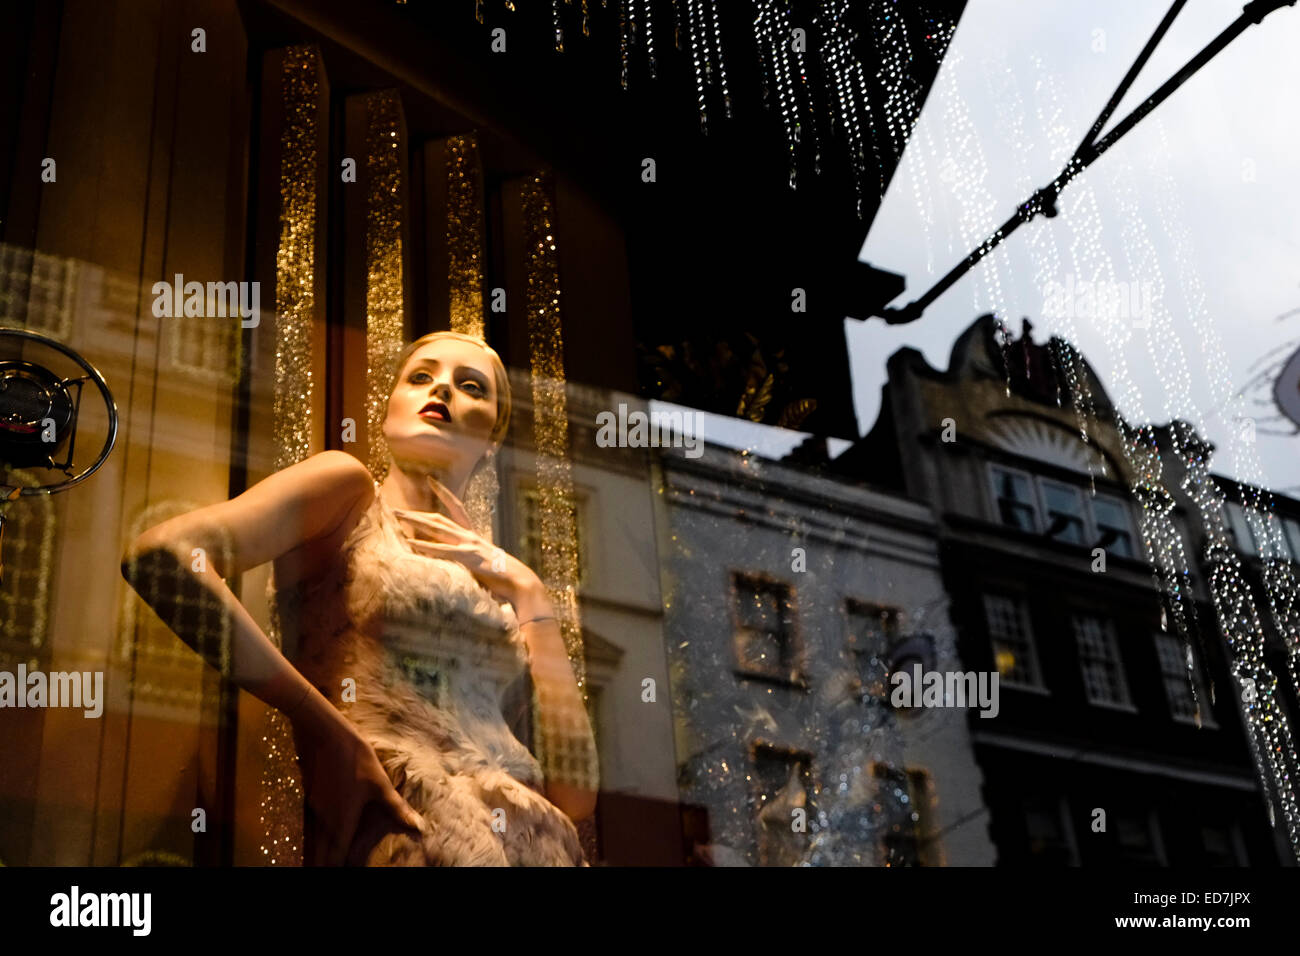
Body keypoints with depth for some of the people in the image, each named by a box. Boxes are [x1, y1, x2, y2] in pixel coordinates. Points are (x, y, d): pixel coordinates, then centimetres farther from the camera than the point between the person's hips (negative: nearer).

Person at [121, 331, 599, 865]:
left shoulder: (509, 579, 21)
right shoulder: (349, 488, 8)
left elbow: (574, 794, 11)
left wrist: (527, 595, 10)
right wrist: (330, 732, -9)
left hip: (533, 836, 4)